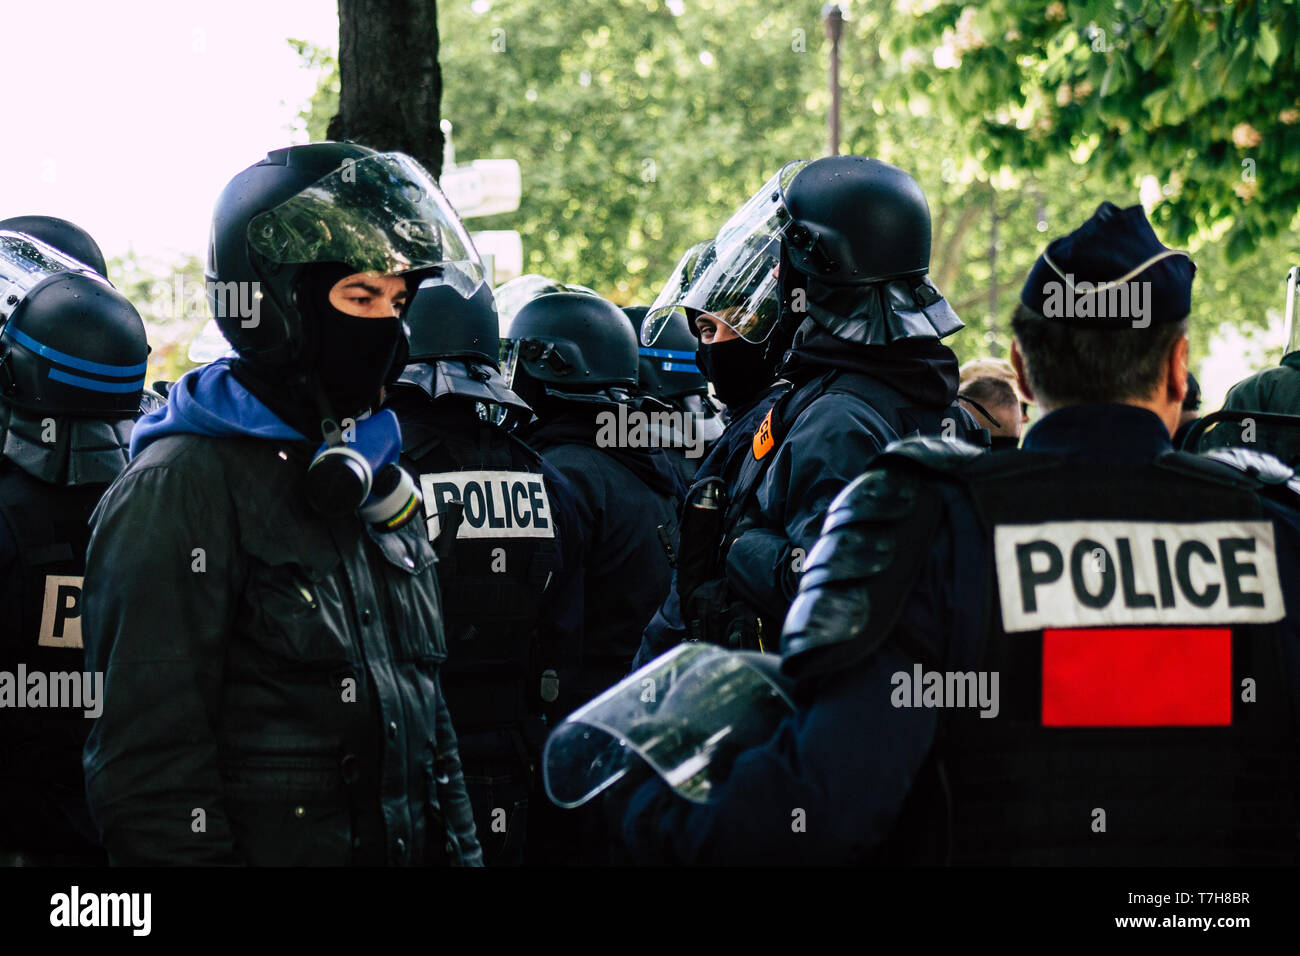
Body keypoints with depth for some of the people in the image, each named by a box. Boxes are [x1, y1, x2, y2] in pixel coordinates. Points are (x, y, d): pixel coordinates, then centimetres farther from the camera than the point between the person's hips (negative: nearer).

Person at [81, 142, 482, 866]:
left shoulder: (371, 478, 13)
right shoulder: (182, 486, -14)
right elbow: (149, 763, -19)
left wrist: (461, 848, 13)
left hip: (410, 848, 8)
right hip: (269, 846, -8)